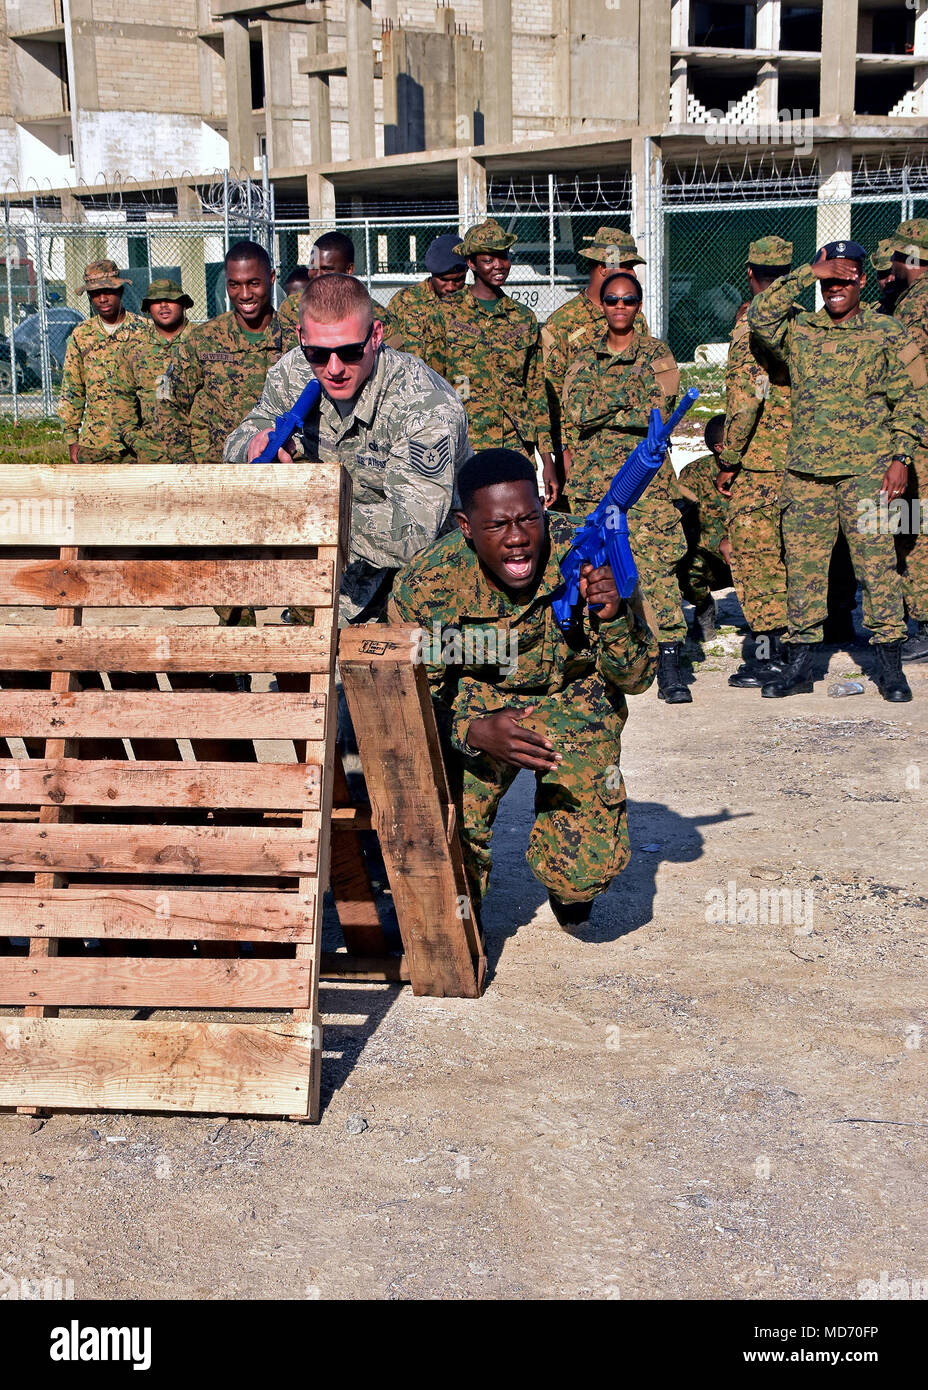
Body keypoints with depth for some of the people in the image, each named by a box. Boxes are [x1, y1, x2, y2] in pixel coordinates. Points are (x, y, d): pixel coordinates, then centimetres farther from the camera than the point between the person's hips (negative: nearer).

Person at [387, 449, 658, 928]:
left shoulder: (589, 560, -25)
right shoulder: (423, 586, -24)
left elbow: (635, 679, -14)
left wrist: (614, 618, -35)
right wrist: (475, 732, -35)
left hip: (573, 696, 0)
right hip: (474, 702, 0)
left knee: (587, 868, -15)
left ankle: (566, 887, 25)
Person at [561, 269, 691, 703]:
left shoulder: (657, 353, 6)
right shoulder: (584, 360, 13)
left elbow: (659, 414, -8)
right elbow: (574, 408, -6)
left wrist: (600, 414, -7)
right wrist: (639, 387, -9)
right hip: (591, 479, 3)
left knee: (656, 565, -11)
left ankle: (670, 666, -12)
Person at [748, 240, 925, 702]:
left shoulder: (888, 333, 6)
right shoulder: (799, 330, 11)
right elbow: (760, 314, -7)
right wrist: (807, 274, -10)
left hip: (866, 468, -2)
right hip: (805, 467, 3)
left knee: (877, 561, -4)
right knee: (803, 564, 4)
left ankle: (890, 663, 4)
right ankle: (799, 662, 13)